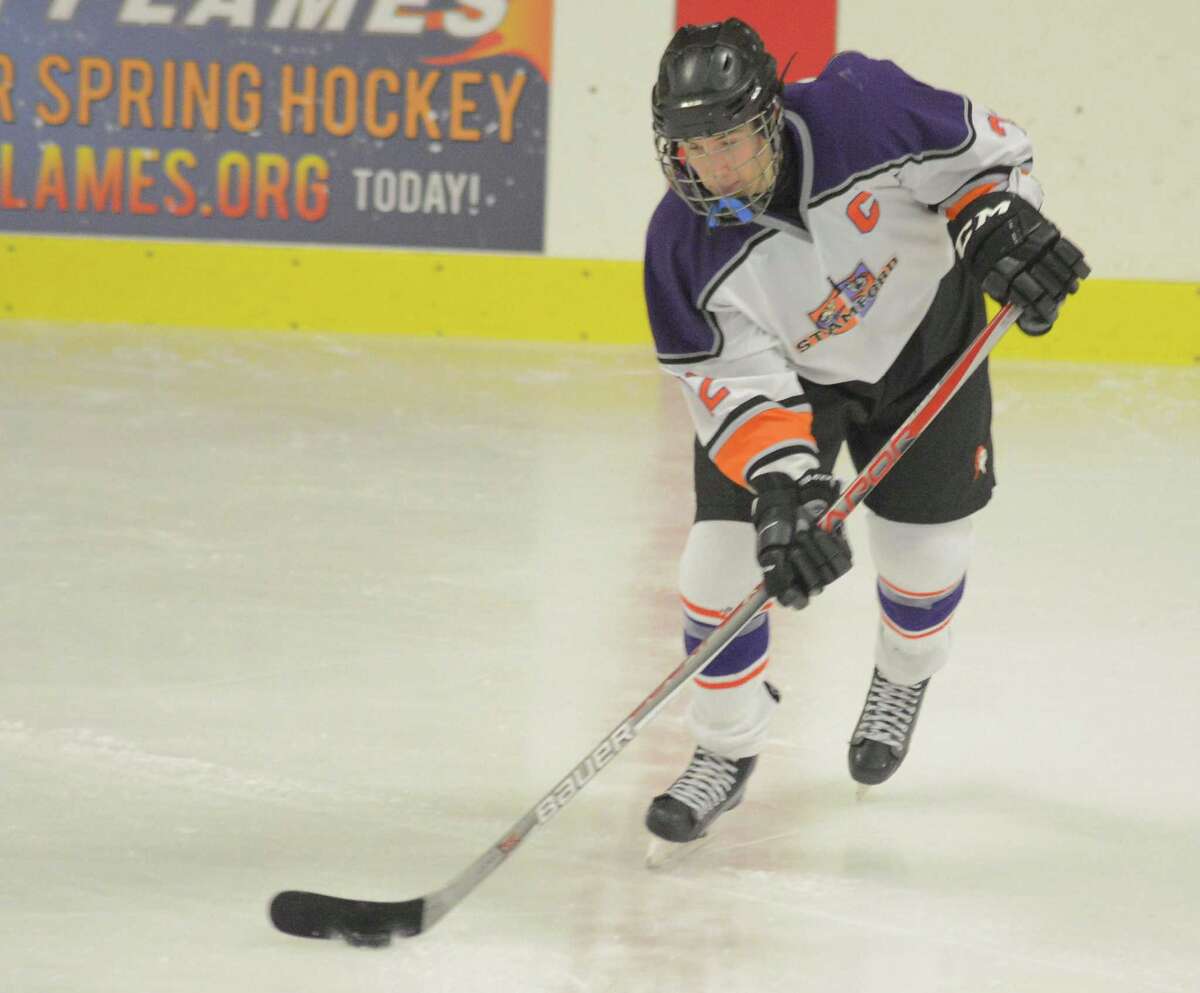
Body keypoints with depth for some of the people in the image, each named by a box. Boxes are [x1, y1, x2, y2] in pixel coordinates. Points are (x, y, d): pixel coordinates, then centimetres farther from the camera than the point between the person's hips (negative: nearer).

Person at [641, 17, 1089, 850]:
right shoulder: (684, 247, -28)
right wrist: (786, 490, -38)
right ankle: (727, 751, 14)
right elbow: (737, 384, -27)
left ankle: (903, 680, 42)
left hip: (926, 340, 0)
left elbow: (980, 146, -17)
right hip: (789, 374, 0)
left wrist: (1000, 222, -34)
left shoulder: (862, 109, -34)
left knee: (923, 551, 7)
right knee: (726, 558, -8)